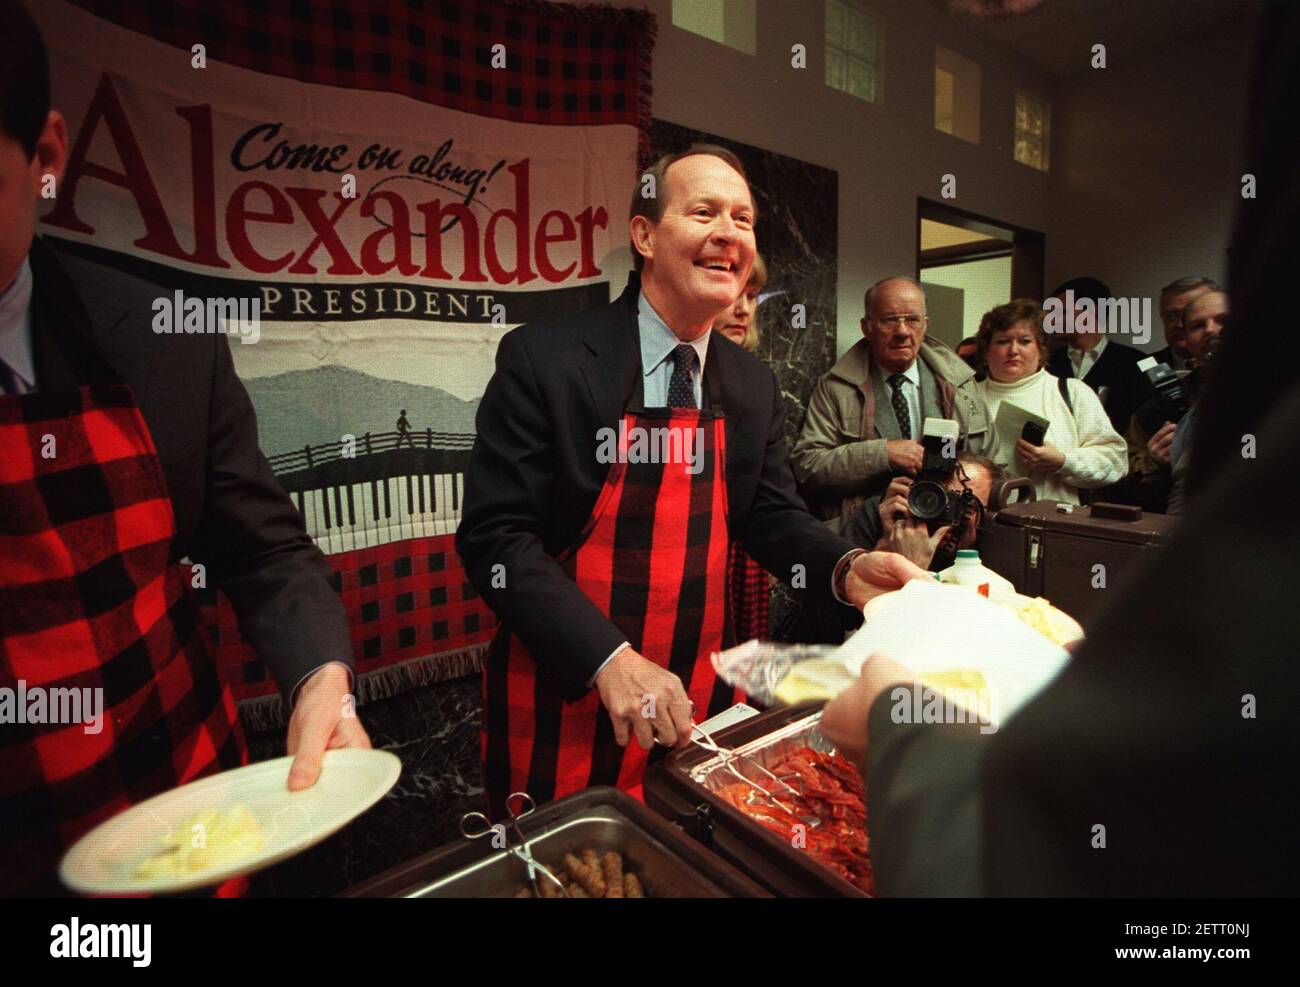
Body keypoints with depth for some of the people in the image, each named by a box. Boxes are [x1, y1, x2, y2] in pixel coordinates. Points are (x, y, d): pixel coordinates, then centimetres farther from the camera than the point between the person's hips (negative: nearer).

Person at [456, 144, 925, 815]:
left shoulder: (755, 386, 3)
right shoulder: (544, 358, -14)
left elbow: (771, 517, 9)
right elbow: (494, 535, -16)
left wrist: (845, 570, -13)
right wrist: (610, 659, -26)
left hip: (703, 699, 5)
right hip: (566, 704, -4)